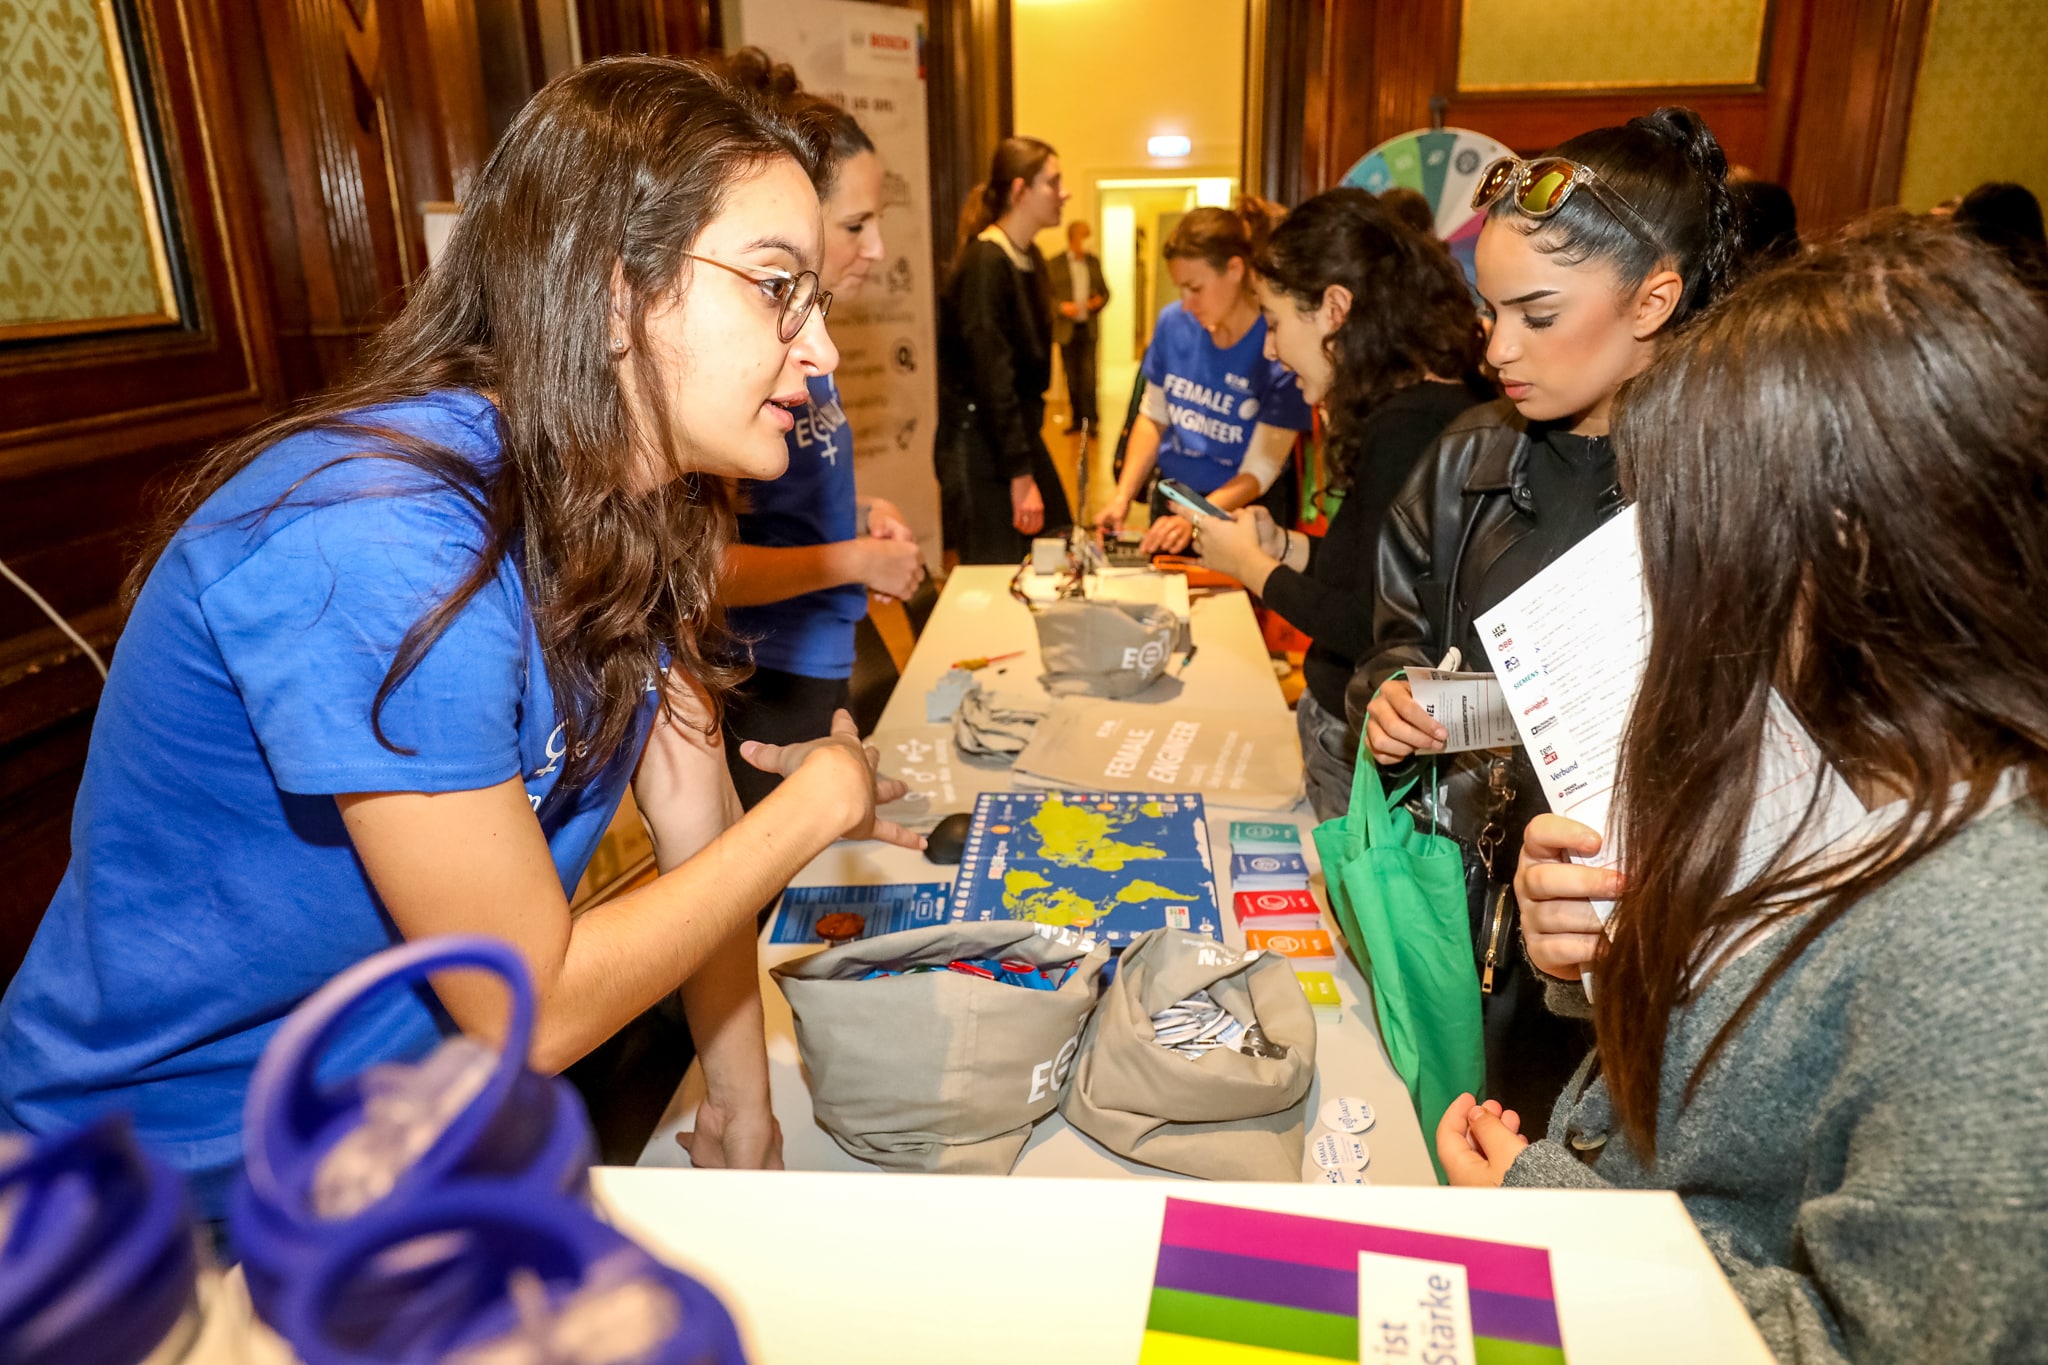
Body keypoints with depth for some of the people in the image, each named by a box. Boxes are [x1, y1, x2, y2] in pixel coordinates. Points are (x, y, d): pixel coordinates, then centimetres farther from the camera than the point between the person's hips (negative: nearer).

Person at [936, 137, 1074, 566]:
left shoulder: (1030, 258, 10)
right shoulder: (985, 262, -17)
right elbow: (991, 374, -21)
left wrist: (1031, 458, 12)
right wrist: (1020, 475, -22)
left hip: (1020, 430, 9)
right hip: (978, 444, -9)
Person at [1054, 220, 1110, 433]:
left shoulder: (1093, 261, 8)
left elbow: (1104, 290, 16)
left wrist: (1100, 300, -6)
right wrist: (1061, 307, -19)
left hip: (1088, 327, 1)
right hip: (1066, 328, -1)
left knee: (1088, 375, -8)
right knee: (1072, 377, 6)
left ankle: (1090, 419, -4)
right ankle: (1076, 418, 17)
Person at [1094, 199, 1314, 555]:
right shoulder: (1174, 322, -6)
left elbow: (1259, 471, -20)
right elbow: (1153, 418, 5)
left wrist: (1193, 520, -33)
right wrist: (1123, 496, -6)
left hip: (1240, 514, -4)